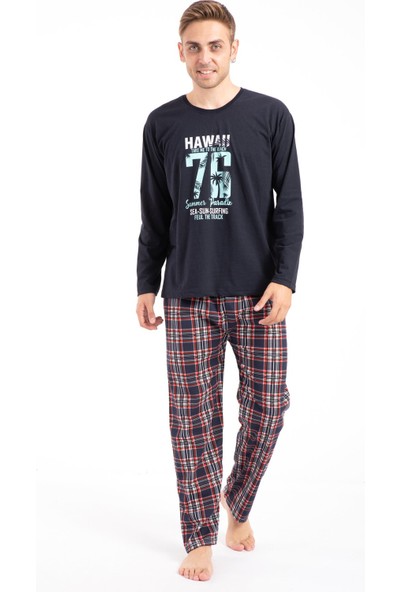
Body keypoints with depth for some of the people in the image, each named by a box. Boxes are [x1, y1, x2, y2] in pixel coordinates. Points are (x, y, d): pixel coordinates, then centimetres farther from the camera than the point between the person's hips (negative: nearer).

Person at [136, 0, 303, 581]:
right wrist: (146, 284, 8)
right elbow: (154, 216, 12)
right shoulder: (162, 124, 8)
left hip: (256, 292, 0)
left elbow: (290, 206, 2)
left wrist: (284, 278, -7)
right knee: (193, 414, 1)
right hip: (187, 293, 1)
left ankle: (238, 505, 28)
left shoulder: (270, 115, 3)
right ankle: (201, 538, 13)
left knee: (267, 404, 1)